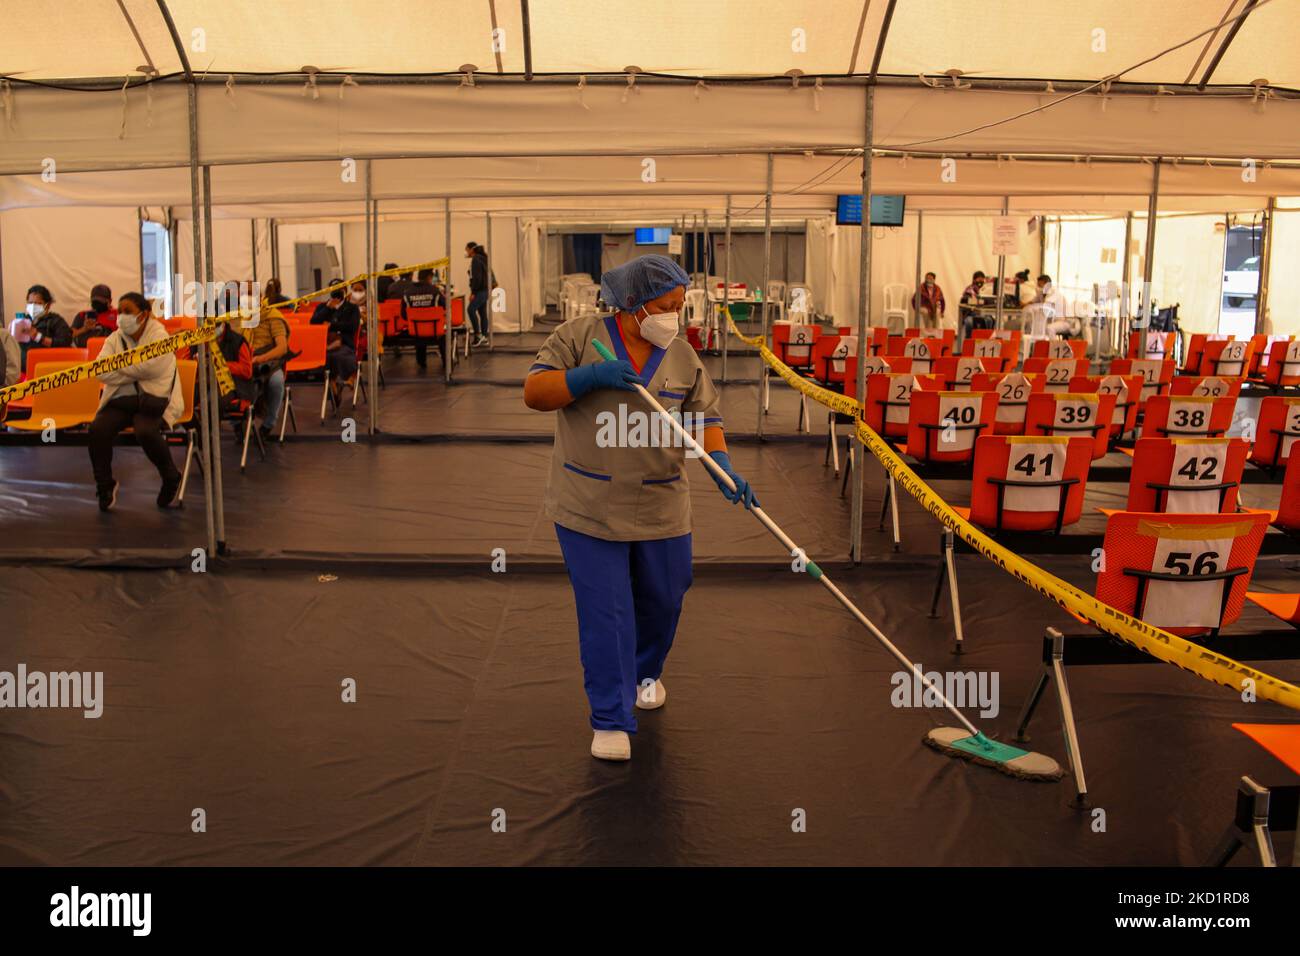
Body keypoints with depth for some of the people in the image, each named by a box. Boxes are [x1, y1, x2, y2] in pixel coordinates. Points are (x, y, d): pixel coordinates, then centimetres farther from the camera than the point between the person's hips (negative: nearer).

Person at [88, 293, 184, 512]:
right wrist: (133, 372, -13)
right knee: (97, 428, -24)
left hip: (152, 400, -5)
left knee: (145, 431, -34)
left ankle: (171, 479, -7)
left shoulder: (159, 337, -3)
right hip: (119, 400, 5)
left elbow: (146, 367, -19)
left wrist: (118, 364, -3)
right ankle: (105, 484, -2)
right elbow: (102, 372, -4)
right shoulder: (114, 339, 11)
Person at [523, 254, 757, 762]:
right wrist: (590, 376, -23)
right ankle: (610, 719, 8)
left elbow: (705, 417, 2)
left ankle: (644, 673, 46)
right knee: (604, 613, -3)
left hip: (661, 509, 4)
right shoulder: (581, 335, -5)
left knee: (662, 601, 17)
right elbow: (534, 392, -8)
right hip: (589, 507, -3)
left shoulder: (683, 356, 4)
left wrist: (723, 466, -17)